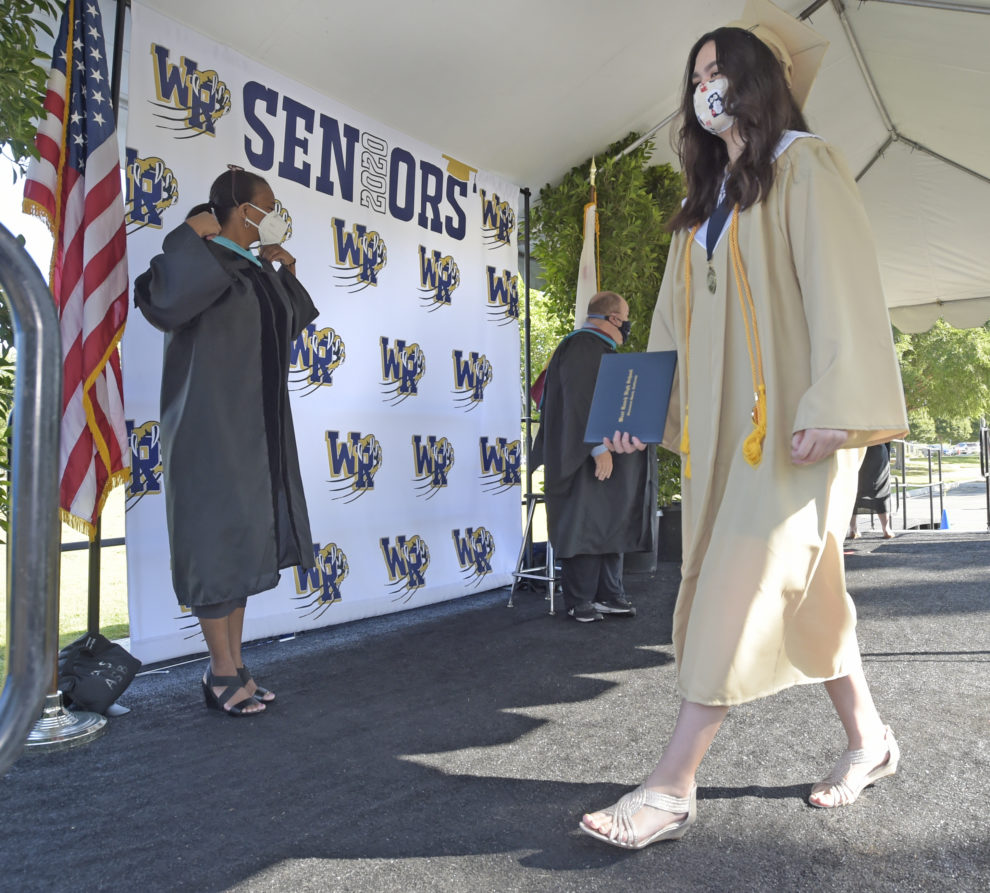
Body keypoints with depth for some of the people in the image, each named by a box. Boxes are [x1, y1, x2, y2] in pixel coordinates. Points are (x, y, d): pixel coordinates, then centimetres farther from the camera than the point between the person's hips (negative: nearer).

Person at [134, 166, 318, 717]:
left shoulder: (255, 270, 15)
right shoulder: (205, 264, -10)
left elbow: (293, 320, 31)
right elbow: (160, 300, -31)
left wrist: (286, 269, 19)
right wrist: (191, 235, -22)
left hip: (255, 424, 9)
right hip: (213, 421, -9)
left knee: (245, 539, 9)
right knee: (219, 537, -4)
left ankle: (233, 666, 18)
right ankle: (224, 672, 8)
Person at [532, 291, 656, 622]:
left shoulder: (601, 349, 20)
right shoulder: (581, 347, -12)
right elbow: (580, 402, -21)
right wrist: (599, 448, -25)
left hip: (606, 456, 10)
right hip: (586, 458, -10)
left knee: (610, 526, 10)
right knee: (585, 526, -5)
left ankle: (608, 595, 17)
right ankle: (579, 601, 3)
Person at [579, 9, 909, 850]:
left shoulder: (804, 164, 0)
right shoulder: (705, 200, 22)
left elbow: (841, 288, -11)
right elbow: (675, 314, 18)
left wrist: (830, 407, -21)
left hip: (793, 419, -7)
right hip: (725, 421, 7)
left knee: (741, 588, -10)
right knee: (801, 587, 11)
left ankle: (673, 786, -6)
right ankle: (869, 737, 27)